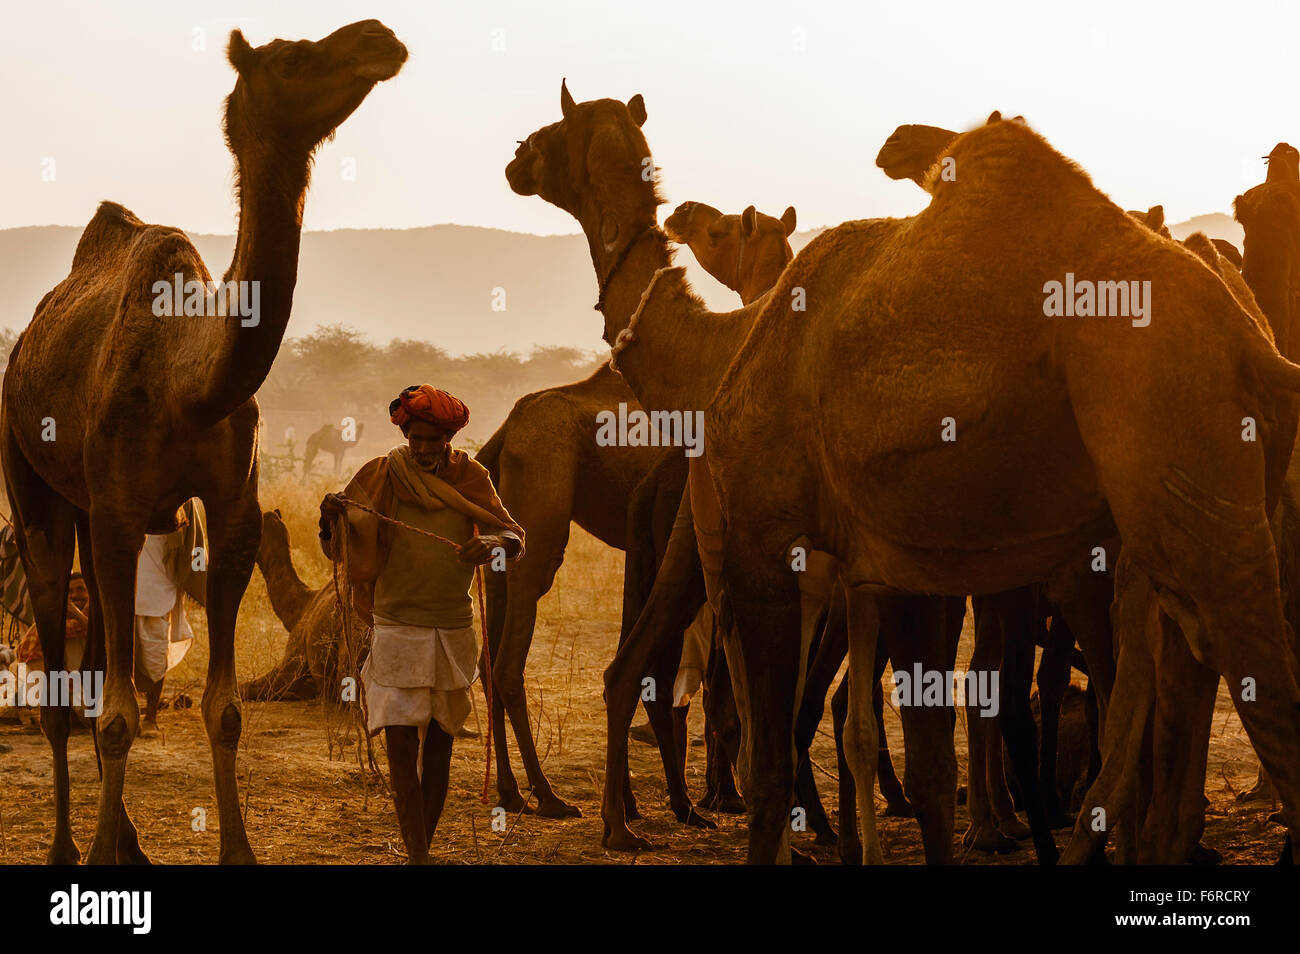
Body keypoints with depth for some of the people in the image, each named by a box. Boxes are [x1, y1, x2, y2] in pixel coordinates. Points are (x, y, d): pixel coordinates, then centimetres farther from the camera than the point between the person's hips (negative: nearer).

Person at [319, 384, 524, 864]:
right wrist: (331, 518, -25)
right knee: (401, 745, -11)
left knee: (439, 746, 8)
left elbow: (515, 538, -3)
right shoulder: (381, 475, -2)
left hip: (454, 630, 2)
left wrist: (492, 544, -25)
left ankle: (424, 848, 18)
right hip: (396, 628, -2)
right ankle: (417, 855, -13)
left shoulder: (469, 477, 2)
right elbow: (337, 550, -3)